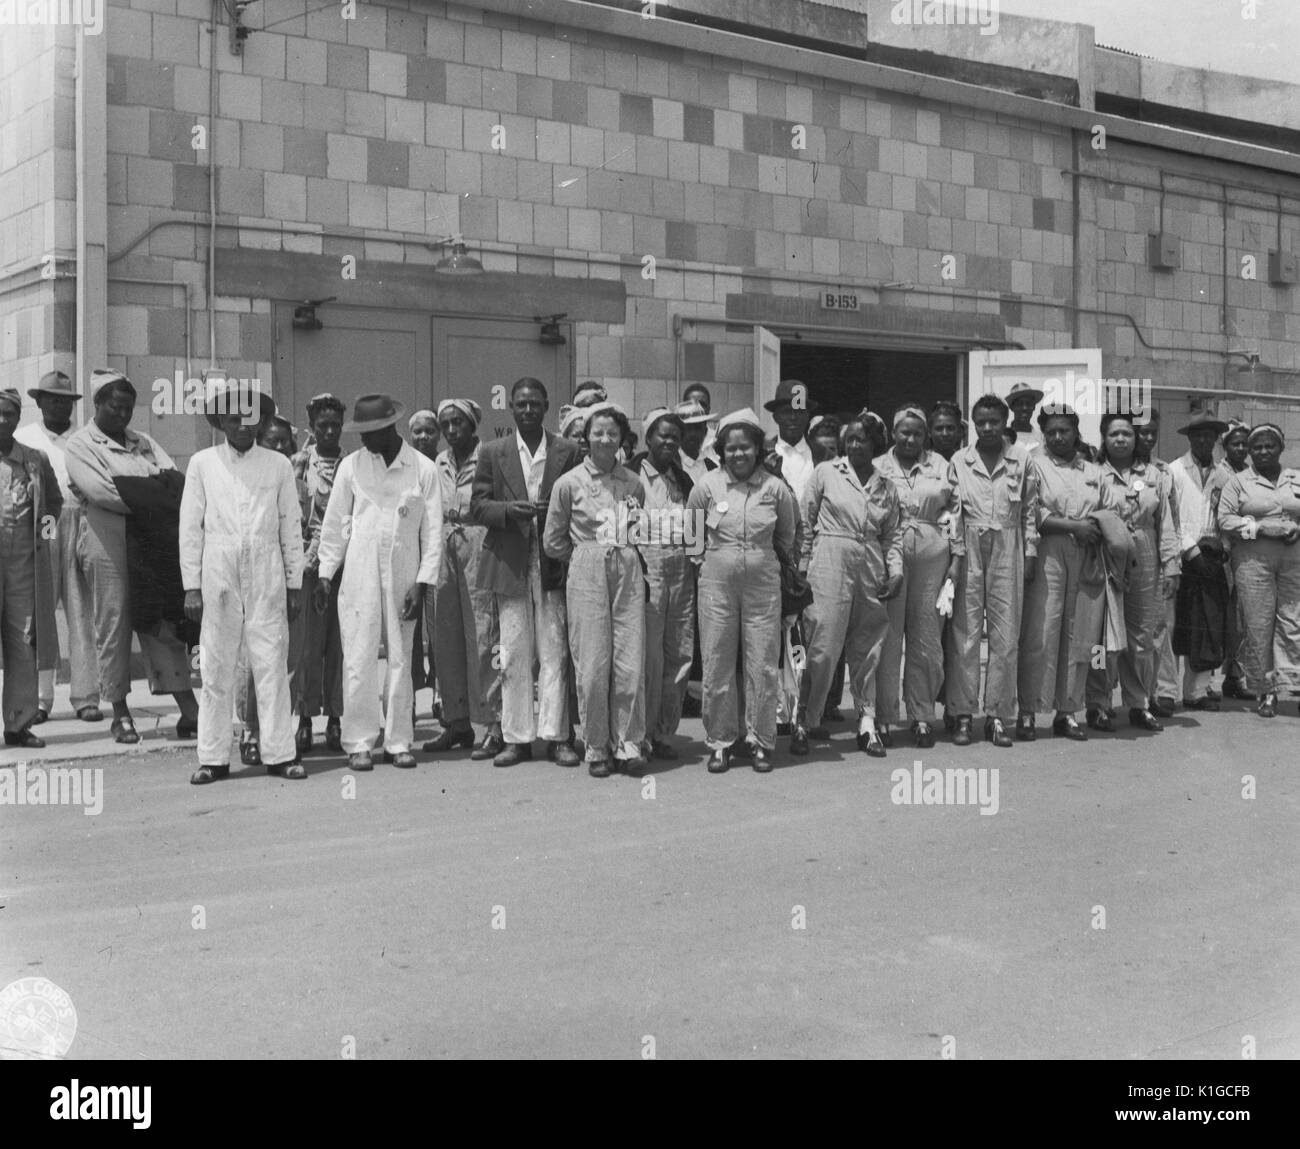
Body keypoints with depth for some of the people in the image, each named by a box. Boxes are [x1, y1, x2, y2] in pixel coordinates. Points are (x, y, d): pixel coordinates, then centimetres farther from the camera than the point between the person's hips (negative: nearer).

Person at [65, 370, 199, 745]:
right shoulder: (81, 445, 2)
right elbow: (100, 492, -13)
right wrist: (152, 498, -12)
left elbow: (175, 479, 7)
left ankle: (189, 712, 1)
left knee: (163, 626, 3)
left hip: (153, 545, 5)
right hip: (108, 547, -4)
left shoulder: (142, 442, 19)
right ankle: (120, 714, 11)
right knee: (113, 629, 2)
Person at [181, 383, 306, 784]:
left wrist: (295, 584, 7)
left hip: (267, 579, 0)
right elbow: (190, 527, 7)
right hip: (218, 579, 0)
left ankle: (280, 754, 4)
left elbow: (291, 527, 9)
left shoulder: (279, 465, 7)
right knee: (216, 670, 2)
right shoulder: (202, 464, 7)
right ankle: (213, 757, 9)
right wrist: (191, 585, 1)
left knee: (271, 667, -1)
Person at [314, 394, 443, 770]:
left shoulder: (423, 469, 0)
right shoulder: (351, 466, 3)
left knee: (401, 661, 5)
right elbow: (335, 523, 9)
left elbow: (433, 531, 1)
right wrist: (324, 575, 6)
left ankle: (398, 742, 14)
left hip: (403, 577, 0)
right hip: (359, 576, 0)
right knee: (358, 660, -2)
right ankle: (359, 743, 6)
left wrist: (422, 583, -5)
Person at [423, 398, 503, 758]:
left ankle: (493, 725, -5)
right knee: (446, 637, 6)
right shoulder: (439, 463, 16)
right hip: (443, 549, 6)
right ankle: (457, 721, 15)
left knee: (482, 636, -8)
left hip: (479, 545, -6)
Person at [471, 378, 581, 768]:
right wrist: (510, 510, -14)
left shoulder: (567, 451, 6)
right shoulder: (492, 453, 9)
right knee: (514, 655, 3)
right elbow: (477, 506, 4)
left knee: (554, 652, 0)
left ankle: (556, 736, 6)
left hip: (553, 565, -1)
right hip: (510, 564, 1)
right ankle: (517, 738, 9)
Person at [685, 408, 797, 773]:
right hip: (717, 582, 0)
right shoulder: (706, 486, -2)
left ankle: (760, 740, 17)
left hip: (763, 582, 0)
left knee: (763, 665, 2)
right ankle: (719, 741, 17)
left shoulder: (775, 488, -1)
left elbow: (786, 538, 14)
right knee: (717, 665, 4)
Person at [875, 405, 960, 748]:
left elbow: (954, 511, 10)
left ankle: (922, 716, 14)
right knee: (887, 639, -1)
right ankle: (884, 717, 6)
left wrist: (956, 559, 3)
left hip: (932, 555, 2)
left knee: (927, 638, 4)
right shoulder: (878, 467, 6)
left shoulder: (940, 466, 11)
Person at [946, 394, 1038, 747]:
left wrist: (1030, 553, 5)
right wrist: (954, 554, -2)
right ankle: (962, 714, 4)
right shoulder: (958, 461, 6)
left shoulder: (1021, 459, 6)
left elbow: (1030, 509, 9)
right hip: (969, 549, 0)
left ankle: (997, 715, 9)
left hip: (1007, 549, 1)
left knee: (1006, 635, 1)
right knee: (965, 633, -1)